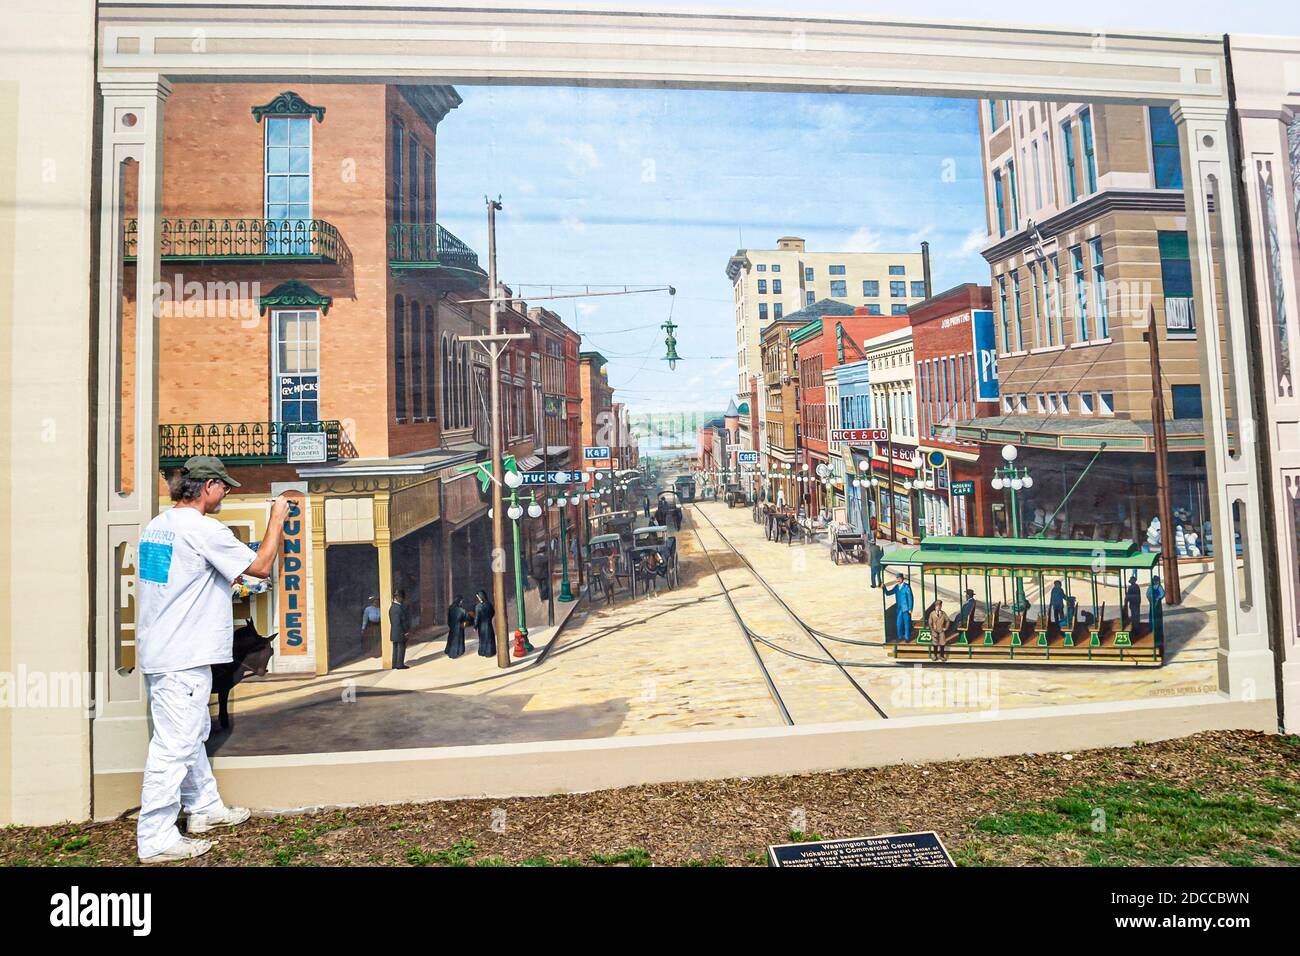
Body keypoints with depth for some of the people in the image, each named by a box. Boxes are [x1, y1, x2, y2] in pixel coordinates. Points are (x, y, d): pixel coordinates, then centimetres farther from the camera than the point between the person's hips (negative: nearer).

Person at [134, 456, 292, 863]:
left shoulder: (154, 526, 11)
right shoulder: (204, 529, -17)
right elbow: (261, 566, -12)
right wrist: (277, 519, -1)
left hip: (158, 651, 10)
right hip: (182, 659, -10)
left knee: (192, 735, 21)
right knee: (173, 746, -3)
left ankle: (205, 807, 34)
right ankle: (156, 841, 5)